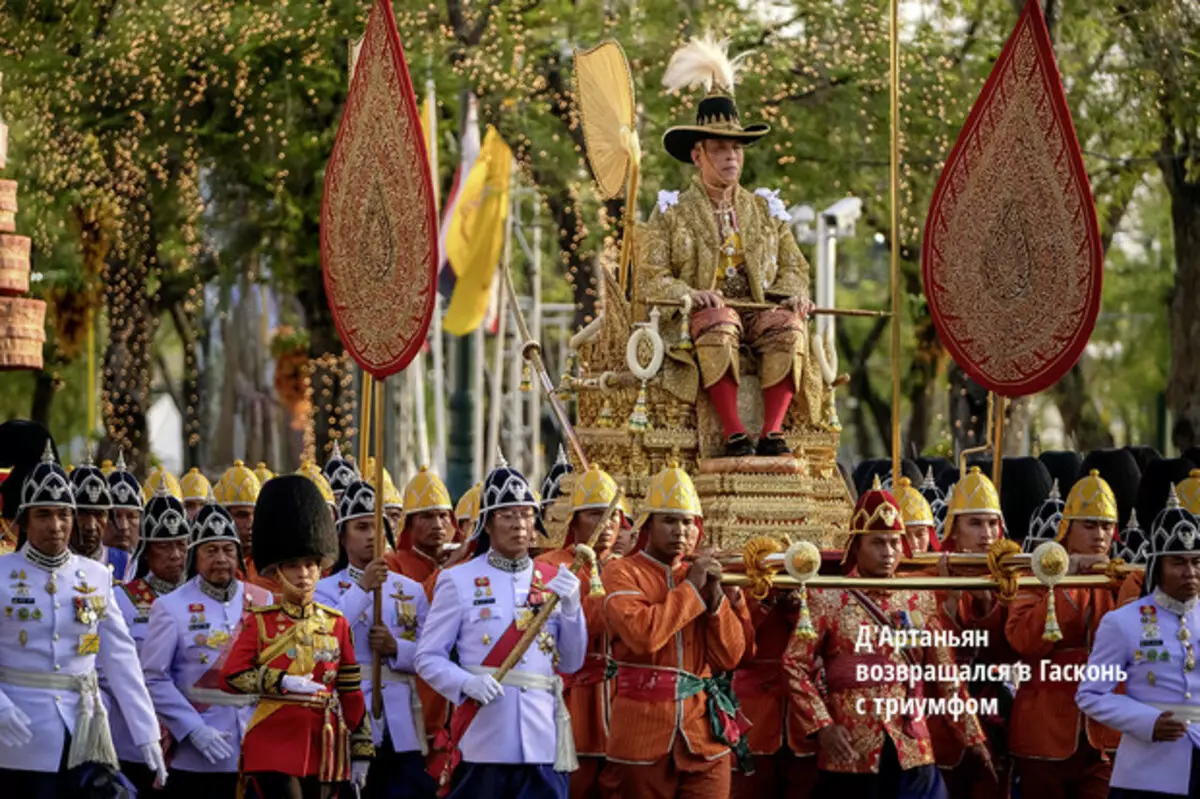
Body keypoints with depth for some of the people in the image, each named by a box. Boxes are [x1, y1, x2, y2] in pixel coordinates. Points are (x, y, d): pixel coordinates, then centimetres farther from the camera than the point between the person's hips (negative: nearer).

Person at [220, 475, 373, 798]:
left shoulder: (336, 623, 10)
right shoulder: (259, 622, 2)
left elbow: (352, 692, 11)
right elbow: (230, 677, -7)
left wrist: (361, 751, 10)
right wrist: (283, 682, -19)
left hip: (325, 748, 4)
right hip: (275, 745, -4)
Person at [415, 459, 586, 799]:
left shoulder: (554, 580, 12)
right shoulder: (458, 581, 1)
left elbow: (571, 663, 13)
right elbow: (427, 658, 0)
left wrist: (570, 607, -3)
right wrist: (467, 683, -19)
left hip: (543, 739, 3)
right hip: (483, 741, -3)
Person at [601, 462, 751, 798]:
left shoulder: (702, 574, 13)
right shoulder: (622, 573, -2)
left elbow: (730, 657, 7)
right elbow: (642, 634, -20)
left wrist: (715, 595, -5)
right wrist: (691, 588, -12)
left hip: (704, 735, 4)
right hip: (643, 737, -4)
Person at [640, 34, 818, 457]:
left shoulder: (765, 210, 22)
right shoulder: (672, 213, 11)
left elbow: (793, 266, 19)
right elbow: (654, 279, 3)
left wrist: (792, 294, -5)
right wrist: (691, 295, -18)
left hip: (759, 313, 3)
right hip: (699, 317, -3)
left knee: (787, 325, -32)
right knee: (719, 324, -39)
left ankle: (773, 431, -35)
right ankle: (734, 434, -42)